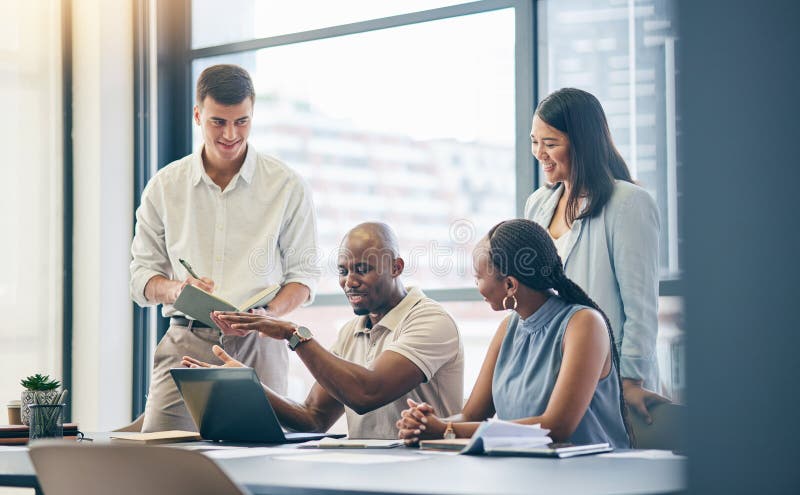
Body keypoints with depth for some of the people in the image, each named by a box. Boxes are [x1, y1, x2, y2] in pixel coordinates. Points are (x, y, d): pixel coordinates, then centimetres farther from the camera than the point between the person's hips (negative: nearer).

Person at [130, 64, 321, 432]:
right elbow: (141, 275, 12)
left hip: (255, 347, -1)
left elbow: (303, 271, 7)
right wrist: (174, 289, -10)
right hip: (185, 344, 1)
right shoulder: (164, 187, 9)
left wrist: (269, 314, -13)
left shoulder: (287, 187, 5)